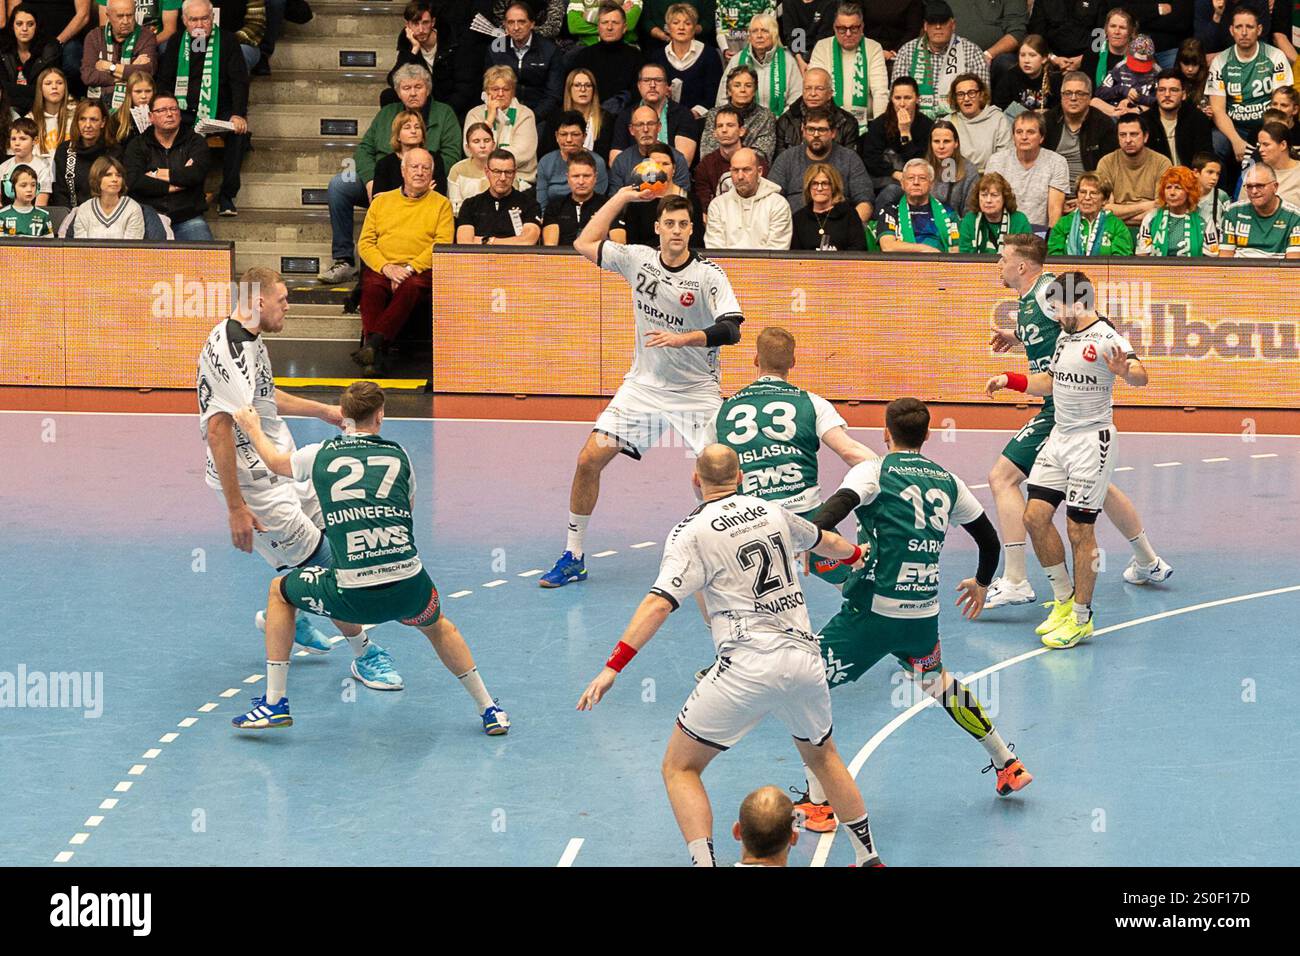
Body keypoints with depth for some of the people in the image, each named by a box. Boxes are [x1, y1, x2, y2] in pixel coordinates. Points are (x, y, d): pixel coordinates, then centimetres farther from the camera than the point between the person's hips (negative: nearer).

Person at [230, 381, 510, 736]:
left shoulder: (319, 455, 7)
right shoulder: (398, 455, 10)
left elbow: (275, 462, 30)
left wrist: (252, 428, 49)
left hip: (352, 597, -2)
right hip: (409, 589, 2)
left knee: (279, 591, 27)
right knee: (435, 625, 37)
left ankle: (274, 703, 24)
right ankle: (490, 711, 37)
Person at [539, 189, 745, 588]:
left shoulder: (708, 274, -14)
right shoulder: (638, 259, -2)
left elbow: (731, 329, -23)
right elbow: (584, 243, 8)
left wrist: (682, 338, -36)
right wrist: (622, 196, 5)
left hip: (697, 391, -3)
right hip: (644, 385, 3)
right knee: (589, 460, -5)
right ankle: (573, 557, 9)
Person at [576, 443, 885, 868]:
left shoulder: (692, 533, -2)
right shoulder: (772, 513, 14)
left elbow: (659, 603, -14)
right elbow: (825, 541, 35)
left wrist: (613, 667, -17)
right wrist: (855, 554, 58)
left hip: (748, 665, -5)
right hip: (803, 656, 5)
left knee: (680, 768, 5)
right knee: (821, 755, 30)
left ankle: (703, 863, -10)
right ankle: (869, 857, 33)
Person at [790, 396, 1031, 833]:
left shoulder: (875, 471, -1)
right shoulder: (948, 481, 13)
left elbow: (838, 505, -21)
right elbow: (989, 538, 25)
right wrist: (981, 583, 43)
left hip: (872, 612, -6)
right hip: (924, 613, 6)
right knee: (936, 683, 33)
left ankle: (818, 805, -1)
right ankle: (1008, 765, 41)